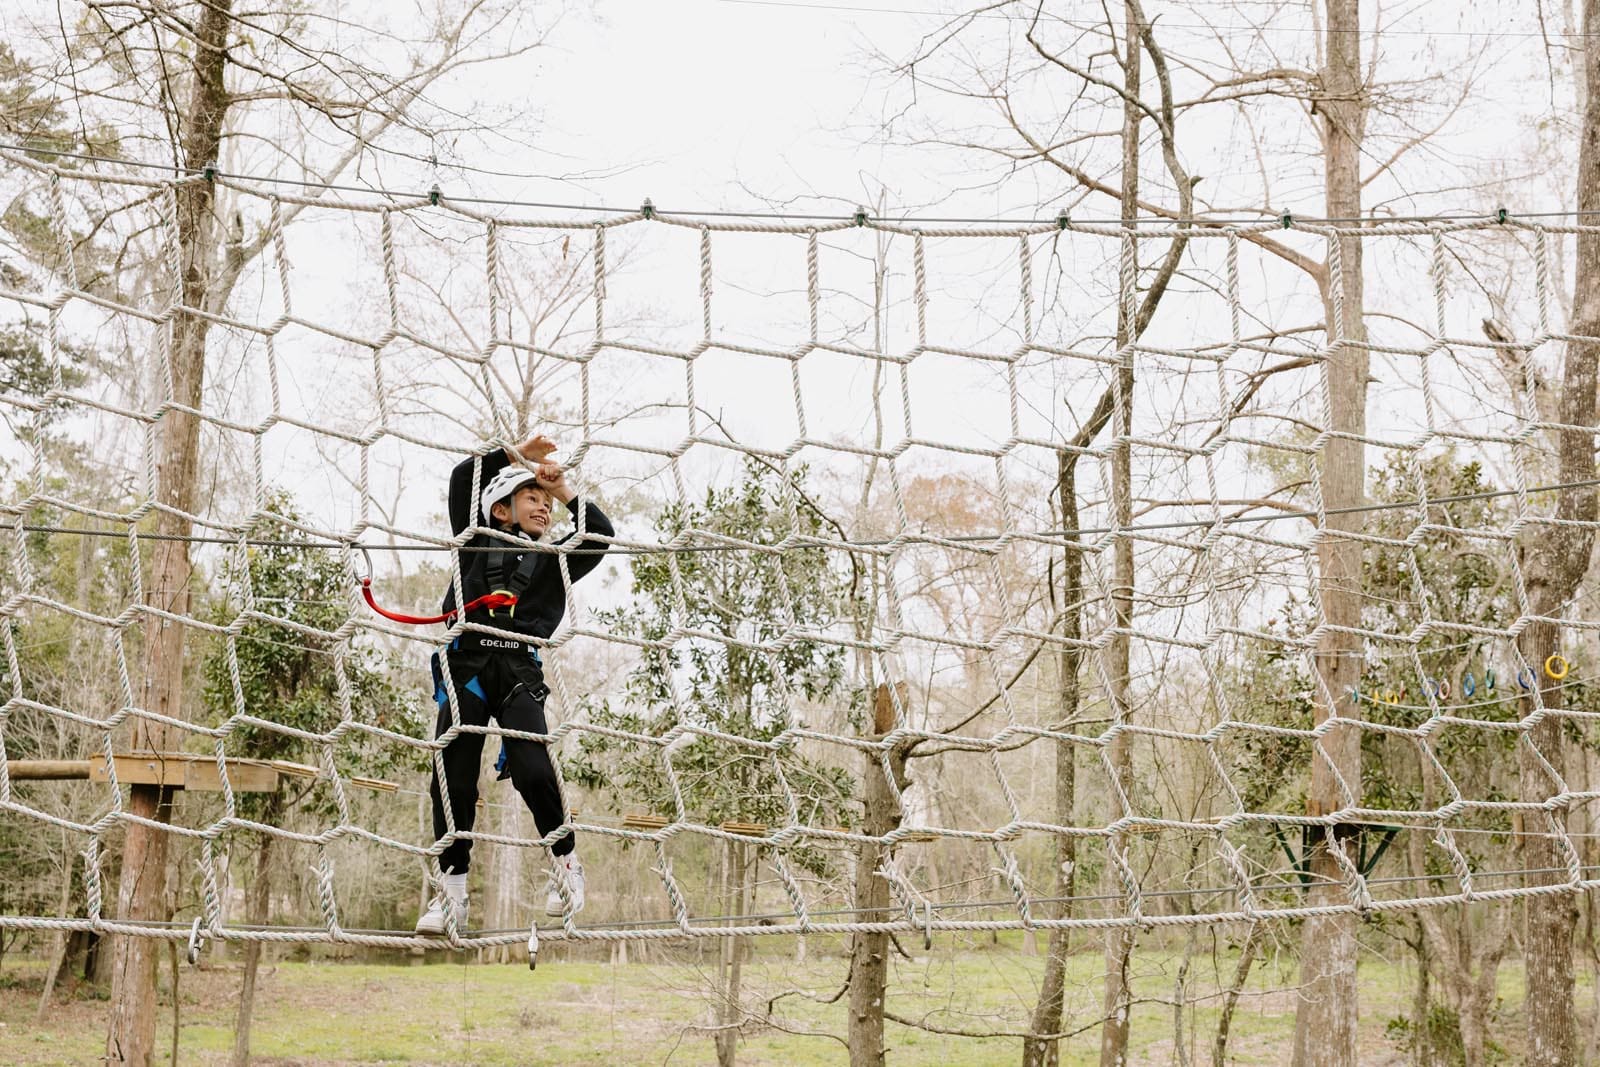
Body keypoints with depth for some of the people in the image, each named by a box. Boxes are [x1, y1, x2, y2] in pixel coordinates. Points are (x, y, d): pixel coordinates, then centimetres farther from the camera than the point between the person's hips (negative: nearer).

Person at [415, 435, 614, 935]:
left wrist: (563, 491, 13)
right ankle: (452, 893, 1)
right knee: (453, 777, -6)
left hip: (519, 670, 0)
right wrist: (517, 455, 9)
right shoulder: (478, 542, 19)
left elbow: (600, 534, 12)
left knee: (531, 769, -19)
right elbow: (463, 477, 14)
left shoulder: (553, 560, 22)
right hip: (466, 664, 0)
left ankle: (566, 861, 2)